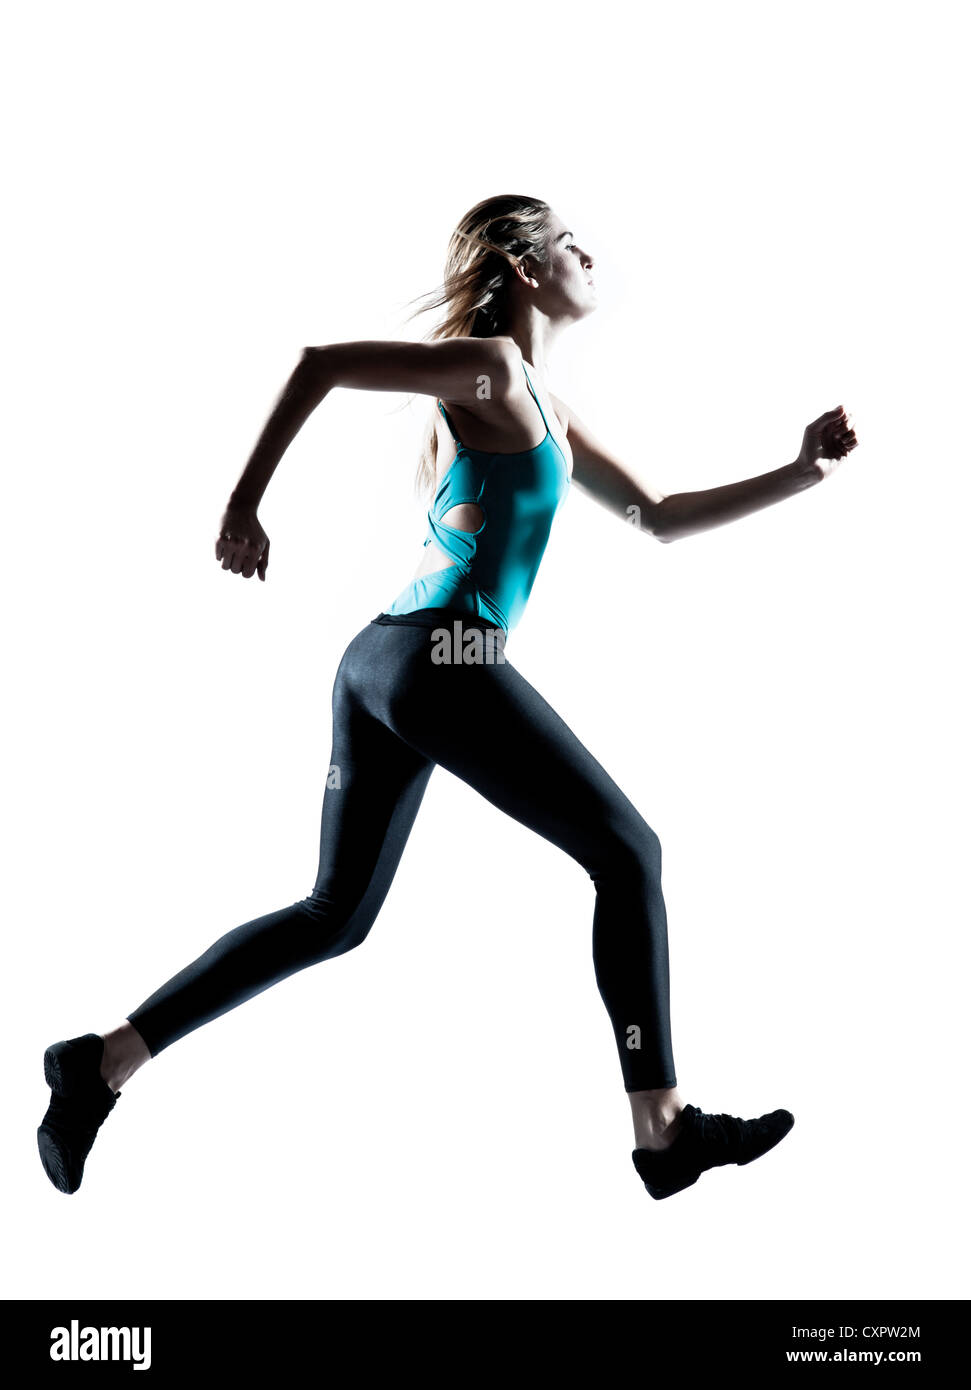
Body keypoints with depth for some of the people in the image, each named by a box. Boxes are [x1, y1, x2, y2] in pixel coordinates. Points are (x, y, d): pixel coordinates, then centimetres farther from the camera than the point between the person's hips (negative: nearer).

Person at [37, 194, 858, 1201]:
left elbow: (659, 519, 27)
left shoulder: (547, 413, 24)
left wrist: (799, 474, 21)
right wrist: (244, 505, -10)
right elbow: (322, 361, -10)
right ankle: (664, 1130, 4)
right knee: (626, 853, -1)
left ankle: (105, 1061, 14)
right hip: (442, 657, -10)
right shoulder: (492, 365, -4)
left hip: (382, 662, 10)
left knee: (335, 915, 13)